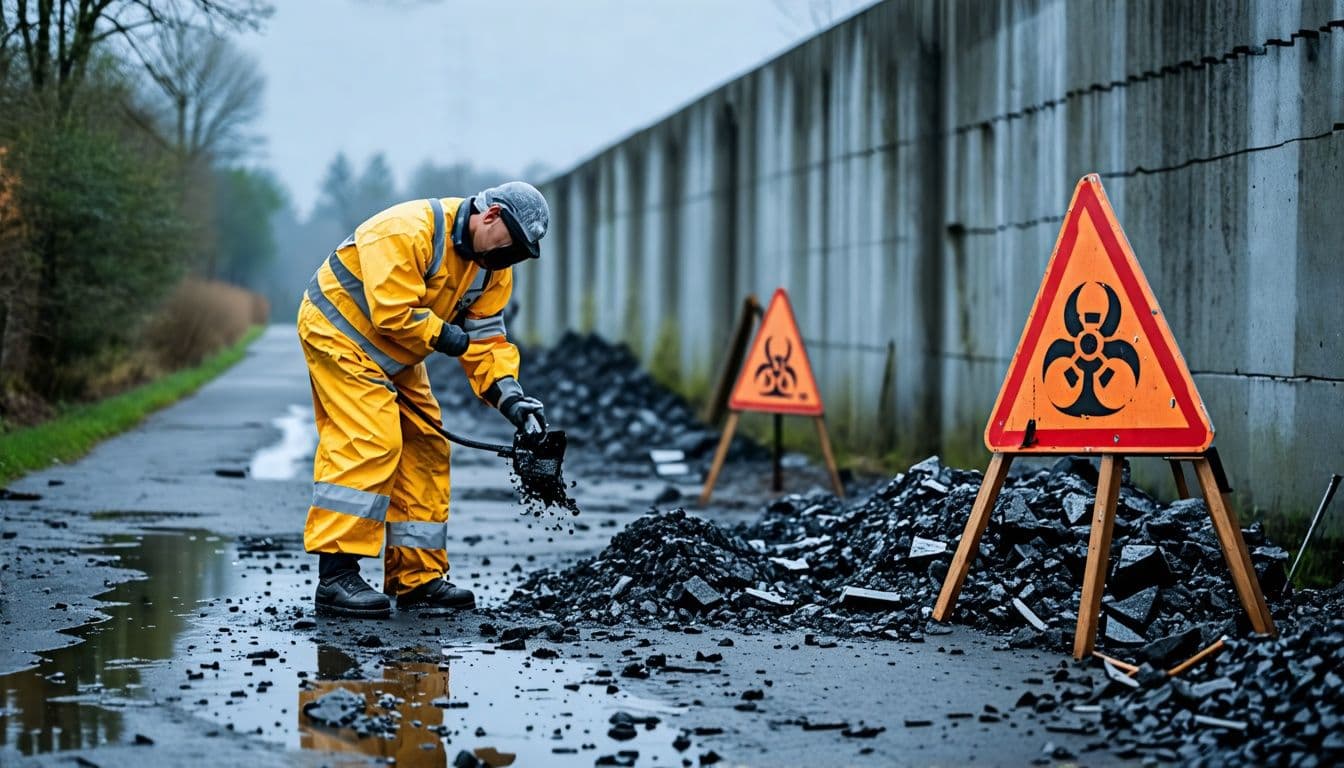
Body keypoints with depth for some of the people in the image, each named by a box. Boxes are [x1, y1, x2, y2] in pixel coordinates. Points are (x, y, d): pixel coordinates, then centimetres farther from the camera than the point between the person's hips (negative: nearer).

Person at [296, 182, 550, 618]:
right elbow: (393, 313, -32)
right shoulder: (409, 231, -28)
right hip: (339, 333, -9)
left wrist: (509, 397, -17)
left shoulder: (492, 270, 0)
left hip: (393, 359, 9)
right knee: (369, 443, -21)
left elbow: (485, 338, -2)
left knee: (424, 449, 6)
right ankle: (335, 578, -23)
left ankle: (417, 578, 13)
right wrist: (444, 336, -18)